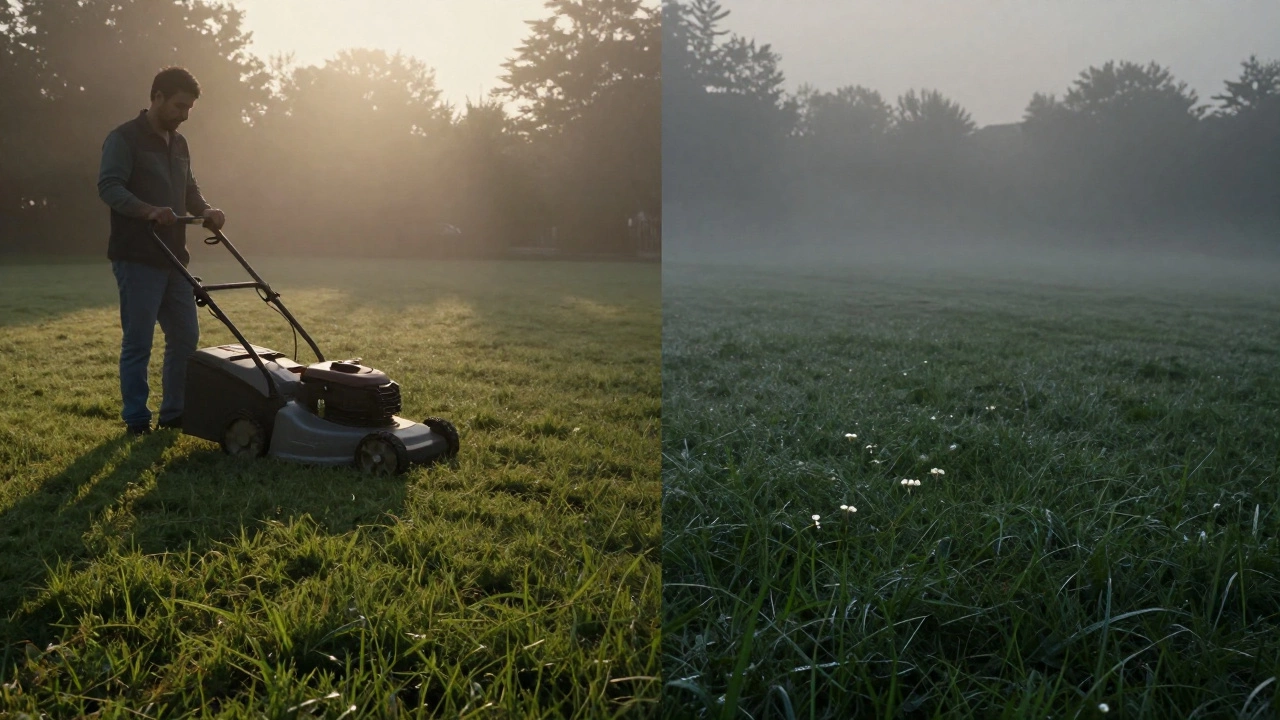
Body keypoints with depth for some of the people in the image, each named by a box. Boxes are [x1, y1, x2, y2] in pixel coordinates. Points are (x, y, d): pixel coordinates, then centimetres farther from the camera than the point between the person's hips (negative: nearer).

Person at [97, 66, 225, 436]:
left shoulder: (179, 143, 17)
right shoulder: (124, 138, -7)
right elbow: (109, 187, -18)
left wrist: (206, 210, 2)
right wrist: (149, 211, -34)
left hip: (173, 258, 8)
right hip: (137, 259, -8)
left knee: (186, 337, 10)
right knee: (138, 344, -2)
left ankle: (174, 413, 22)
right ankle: (136, 421, 7)